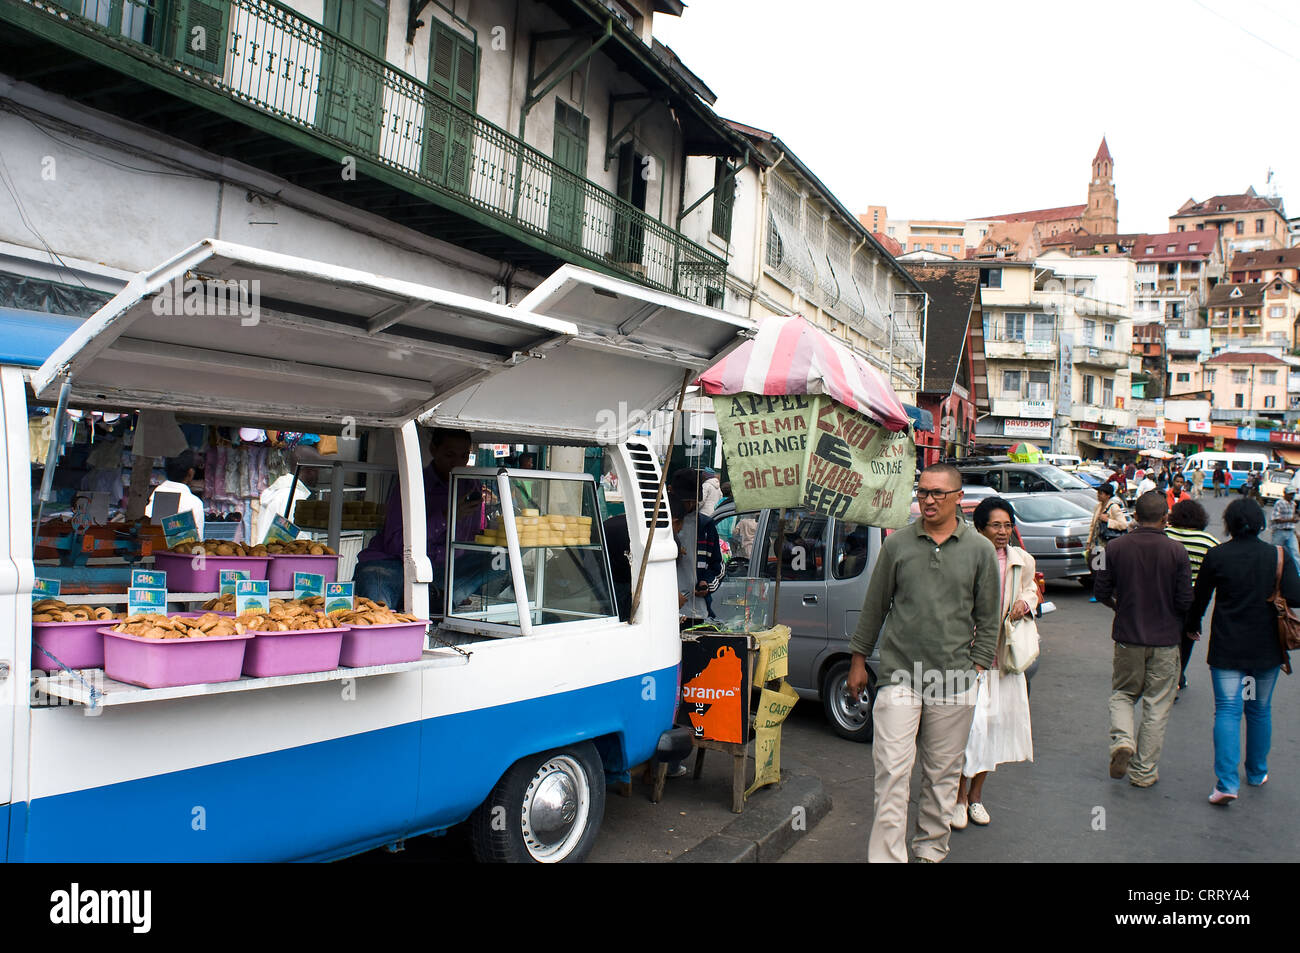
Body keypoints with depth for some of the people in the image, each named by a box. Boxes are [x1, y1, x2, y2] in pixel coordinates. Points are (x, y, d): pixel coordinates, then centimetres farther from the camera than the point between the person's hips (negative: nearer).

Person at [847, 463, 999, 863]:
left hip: (953, 682, 1)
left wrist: (977, 668, 2)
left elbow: (988, 619, 9)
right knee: (892, 772, -6)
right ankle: (887, 857, 0)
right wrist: (859, 658, 12)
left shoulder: (980, 550, 4)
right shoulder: (898, 544, 4)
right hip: (898, 676, -1)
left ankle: (931, 850, 27)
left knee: (942, 776, 11)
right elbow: (875, 605, 10)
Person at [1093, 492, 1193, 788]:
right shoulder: (1177, 551, -10)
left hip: (1127, 636, 1)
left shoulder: (1115, 547, -7)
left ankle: (1122, 741, -7)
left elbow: (1102, 593, -2)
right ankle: (1143, 771, 15)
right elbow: (1185, 601, -9)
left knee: (1122, 694, 18)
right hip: (1165, 638, -1)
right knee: (1157, 705, 10)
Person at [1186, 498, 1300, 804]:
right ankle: (1257, 773, 31)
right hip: (1267, 649, 2)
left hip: (1227, 648, -2)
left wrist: (1192, 626, 19)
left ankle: (1227, 782, -13)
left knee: (1227, 711, -2)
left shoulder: (1216, 556, -7)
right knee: (1260, 710, 18)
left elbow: (1200, 597, 1)